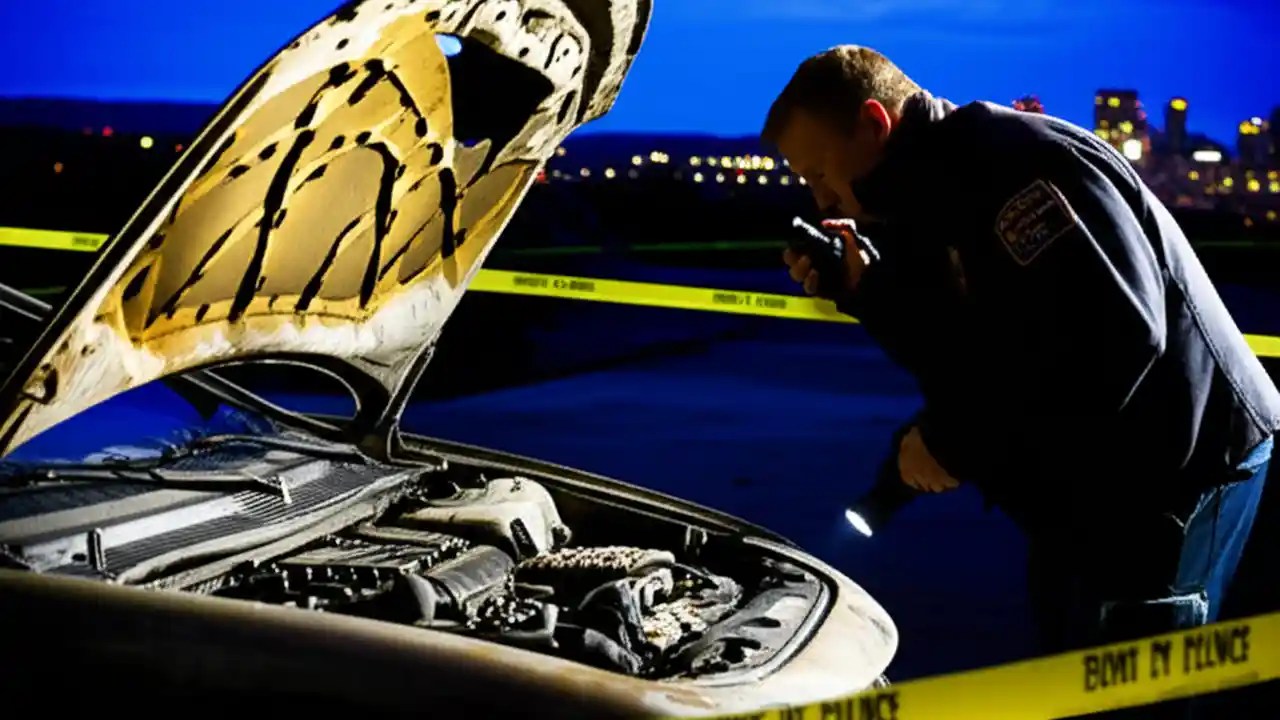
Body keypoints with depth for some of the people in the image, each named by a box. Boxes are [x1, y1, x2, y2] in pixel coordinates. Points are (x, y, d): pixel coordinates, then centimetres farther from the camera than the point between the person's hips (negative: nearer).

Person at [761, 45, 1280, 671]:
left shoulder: (1016, 159, -20)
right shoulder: (939, 198, 12)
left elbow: (1120, 334, -31)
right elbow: (971, 368, 11)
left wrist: (956, 442, -25)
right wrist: (867, 294, -3)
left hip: (1173, 467, -10)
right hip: (1088, 483, 10)